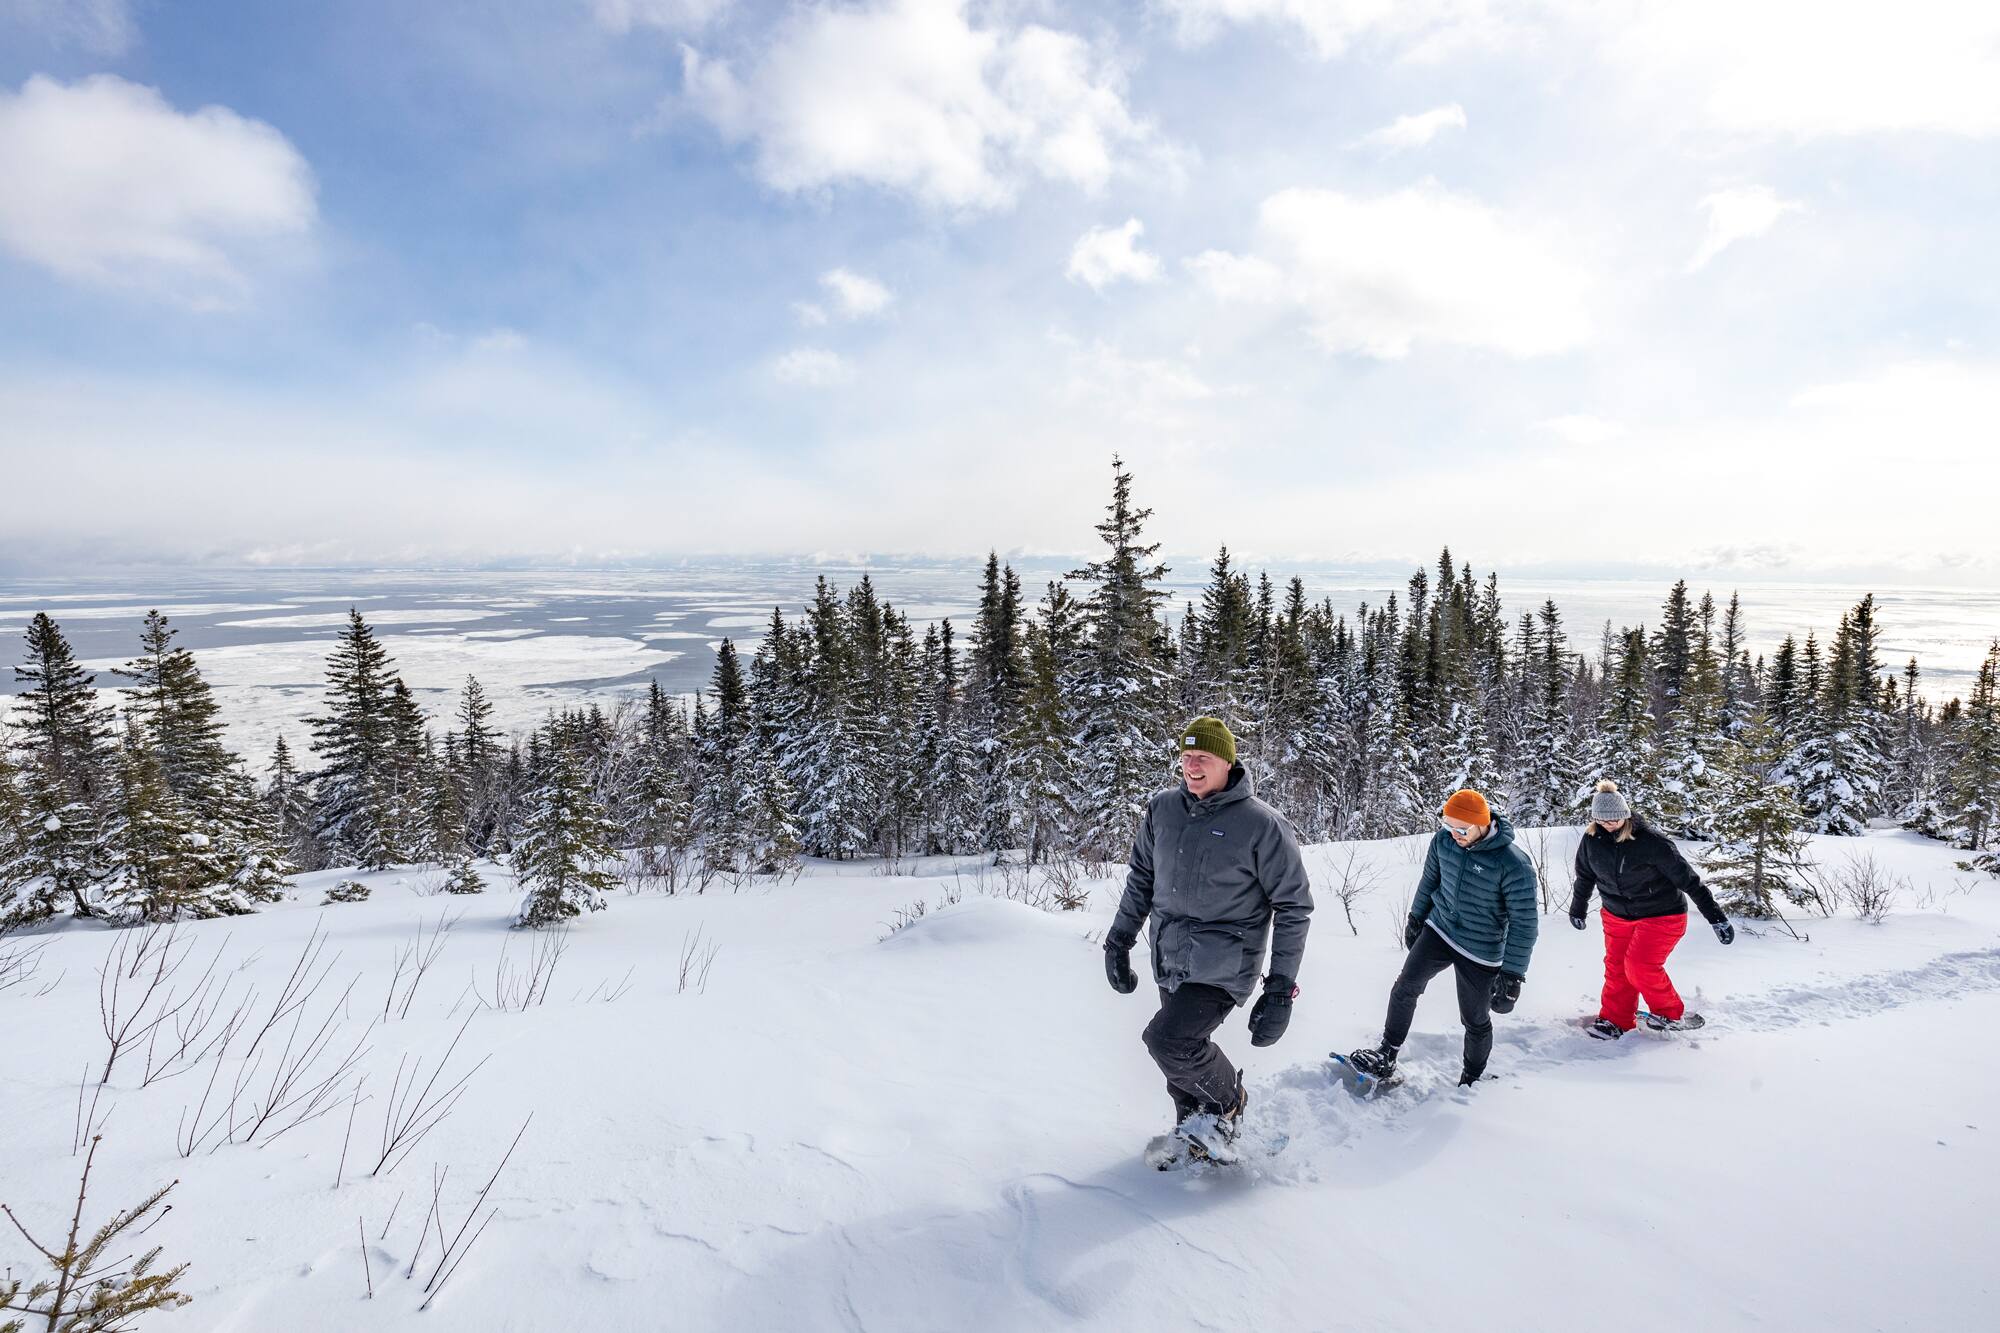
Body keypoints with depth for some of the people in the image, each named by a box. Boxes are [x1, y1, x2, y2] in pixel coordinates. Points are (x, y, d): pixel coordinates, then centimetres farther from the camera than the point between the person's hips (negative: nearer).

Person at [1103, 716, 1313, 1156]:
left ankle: (1227, 1103, 9)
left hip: (1223, 965, -5)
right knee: (1181, 1054, 12)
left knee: (1169, 1041, -20)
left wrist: (1281, 990, -8)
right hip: (1169, 961, 5)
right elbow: (1141, 878, 15)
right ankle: (1192, 1128, 39)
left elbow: (1294, 907, -5)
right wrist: (1119, 941, 13)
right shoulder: (1162, 809, 2)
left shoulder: (1262, 824, -11)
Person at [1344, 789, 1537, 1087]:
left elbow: (1524, 923, -19)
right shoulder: (1443, 840, -11)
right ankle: (1387, 1055, 12)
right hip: (1439, 929, 4)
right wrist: (1415, 917, 17)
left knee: (1475, 1021, 10)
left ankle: (1473, 1077, 35)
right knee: (1405, 988, -3)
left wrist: (1513, 974, -18)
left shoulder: (1513, 863, -26)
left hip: (1480, 952, -4)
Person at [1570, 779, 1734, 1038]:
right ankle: (1616, 1020, 18)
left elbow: (1687, 878, -18)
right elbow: (1584, 877, 9)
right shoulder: (1591, 841, -9)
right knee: (1616, 967, 4)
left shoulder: (1650, 842, -24)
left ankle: (1671, 1014, 10)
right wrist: (1577, 910, 21)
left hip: (1661, 916, -5)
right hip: (1617, 915, 5)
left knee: (1639, 965, -15)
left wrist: (1716, 917, -17)